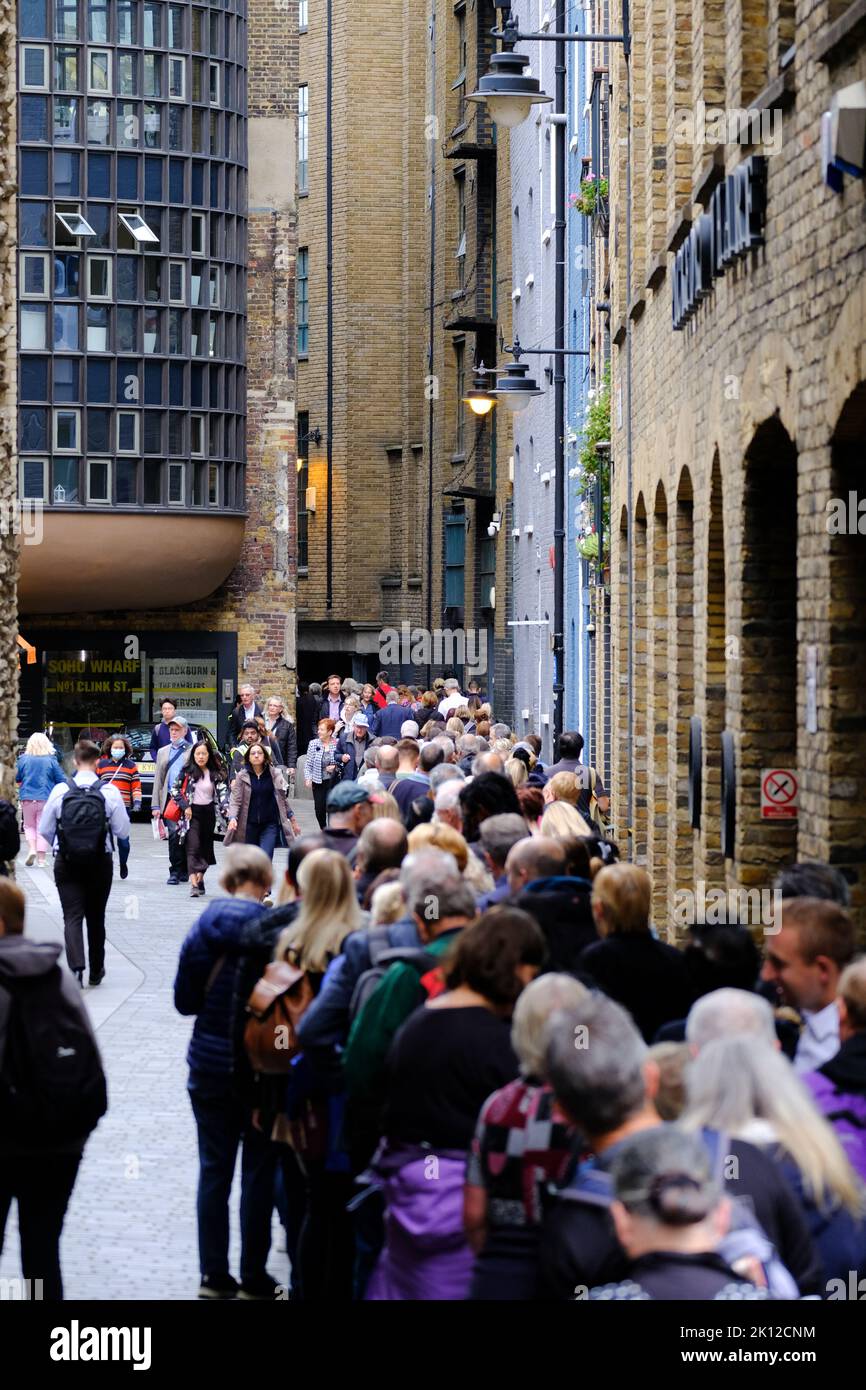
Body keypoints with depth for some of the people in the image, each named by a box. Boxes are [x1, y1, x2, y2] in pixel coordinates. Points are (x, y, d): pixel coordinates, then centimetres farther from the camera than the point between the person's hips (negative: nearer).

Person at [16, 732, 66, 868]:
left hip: (28, 797, 1)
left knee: (29, 825, 17)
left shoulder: (24, 759, -4)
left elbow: (16, 778, 5)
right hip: (46, 798, -1)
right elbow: (61, 779, -3)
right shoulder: (51, 760, -6)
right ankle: (41, 859, 4)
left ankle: (32, 848, -6)